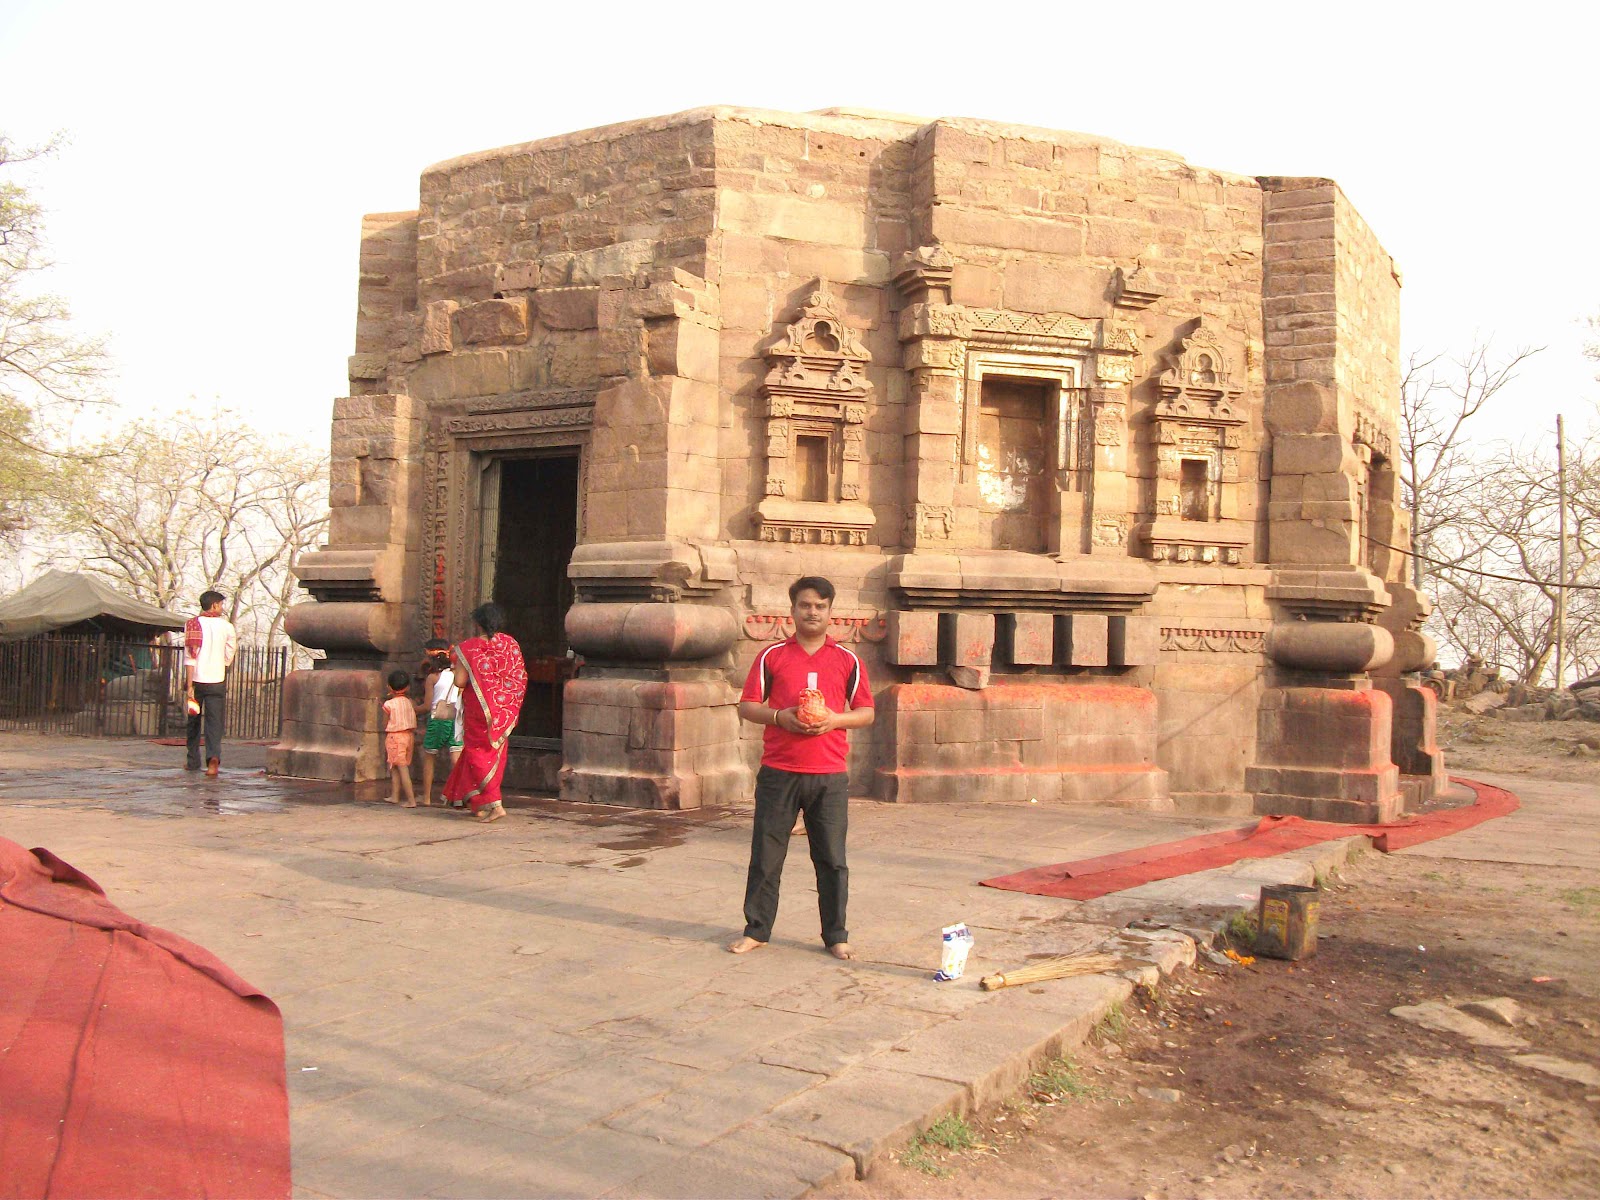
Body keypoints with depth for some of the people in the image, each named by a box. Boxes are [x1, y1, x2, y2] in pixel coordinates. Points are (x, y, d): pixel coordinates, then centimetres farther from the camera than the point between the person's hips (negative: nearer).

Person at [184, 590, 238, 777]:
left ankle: (193, 761, 22)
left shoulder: (193, 624, -2)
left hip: (197, 679, 0)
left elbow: (190, 656, -9)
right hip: (217, 681, 0)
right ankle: (213, 757, -23)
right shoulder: (226, 626, 2)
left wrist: (189, 685, -10)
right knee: (215, 722, -2)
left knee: (194, 721, 15)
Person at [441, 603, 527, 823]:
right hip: (504, 710, 5)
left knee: (479, 754, 3)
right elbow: (521, 677, 2)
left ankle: (494, 804, -8)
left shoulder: (468, 648, -11)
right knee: (495, 753, 15)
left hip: (479, 711, -4)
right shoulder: (510, 644, 1)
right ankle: (480, 804, 23)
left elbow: (460, 681, -15)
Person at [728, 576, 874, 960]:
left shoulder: (847, 660, 7)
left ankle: (836, 936, 16)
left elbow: (866, 712, 9)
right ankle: (756, 930, 19)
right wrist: (779, 717, -12)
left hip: (829, 775, 0)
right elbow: (746, 706, 6)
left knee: (832, 860, 4)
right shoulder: (771, 656, 6)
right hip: (778, 772, 0)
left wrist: (835, 720, -10)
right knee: (765, 856, 5)